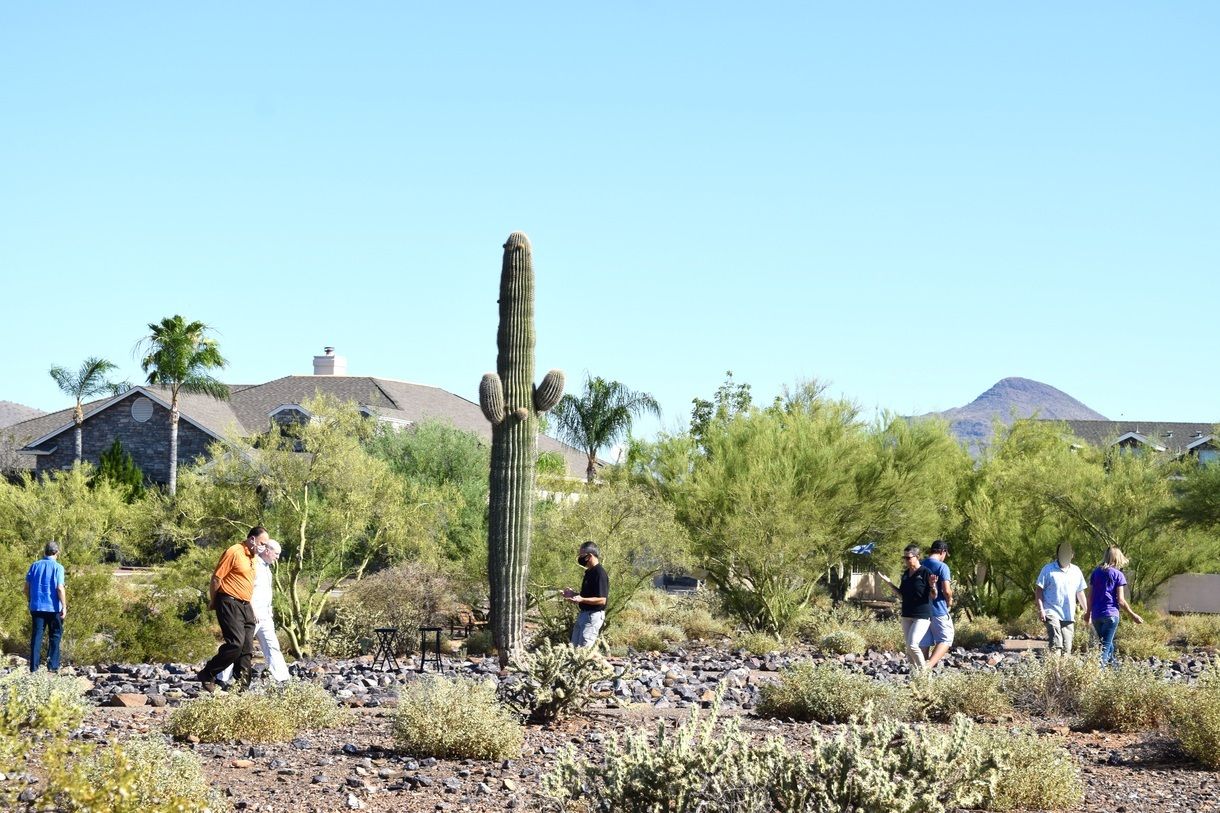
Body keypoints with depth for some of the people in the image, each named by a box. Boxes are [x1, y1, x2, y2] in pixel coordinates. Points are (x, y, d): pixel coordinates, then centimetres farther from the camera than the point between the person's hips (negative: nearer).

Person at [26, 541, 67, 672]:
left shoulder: (35, 566, 4)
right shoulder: (58, 567, -8)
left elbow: (27, 587, 6)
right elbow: (60, 588, -15)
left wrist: (30, 601, 21)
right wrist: (64, 606, -11)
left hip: (36, 606, 3)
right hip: (53, 607, -3)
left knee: (36, 636, 7)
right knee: (54, 636, 9)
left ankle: (34, 666, 5)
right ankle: (52, 665, 8)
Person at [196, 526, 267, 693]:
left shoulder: (252, 557, 18)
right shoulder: (234, 552, -10)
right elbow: (216, 578, -10)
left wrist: (252, 610, 21)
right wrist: (213, 602, -2)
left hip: (245, 605, 9)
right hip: (229, 603, -9)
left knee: (247, 648, 3)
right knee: (235, 643, -18)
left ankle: (242, 685, 5)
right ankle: (207, 675, -7)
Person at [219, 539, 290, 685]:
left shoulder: (266, 567, 17)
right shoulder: (253, 564, -13)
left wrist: (269, 613, 18)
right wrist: (253, 610, -21)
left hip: (264, 616, 10)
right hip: (251, 615, -10)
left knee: (272, 646, 6)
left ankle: (282, 678, 5)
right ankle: (222, 678, -1)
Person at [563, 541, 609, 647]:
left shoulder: (600, 573, -18)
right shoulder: (589, 572, 14)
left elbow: (602, 600, -21)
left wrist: (581, 599, -31)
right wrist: (574, 594, 14)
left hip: (593, 616, -11)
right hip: (583, 614, 11)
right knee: (574, 646, 12)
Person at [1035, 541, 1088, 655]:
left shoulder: (1076, 571, 13)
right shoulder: (1048, 569, 0)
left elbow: (1080, 593, 21)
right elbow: (1038, 590, -1)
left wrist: (1087, 612, 18)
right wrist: (1040, 610, -10)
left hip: (1069, 616, 5)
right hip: (1052, 613, -5)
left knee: (1067, 648, 3)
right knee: (1055, 645, -20)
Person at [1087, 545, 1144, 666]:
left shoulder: (1096, 572, 7)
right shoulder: (1118, 575, -5)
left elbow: (1090, 595, 9)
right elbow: (1120, 600, -7)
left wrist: (1088, 612, 21)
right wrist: (1132, 615, 3)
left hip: (1096, 615, 5)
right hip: (1111, 614, -5)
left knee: (1108, 643, 22)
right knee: (1105, 646, -4)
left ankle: (1113, 664, 31)